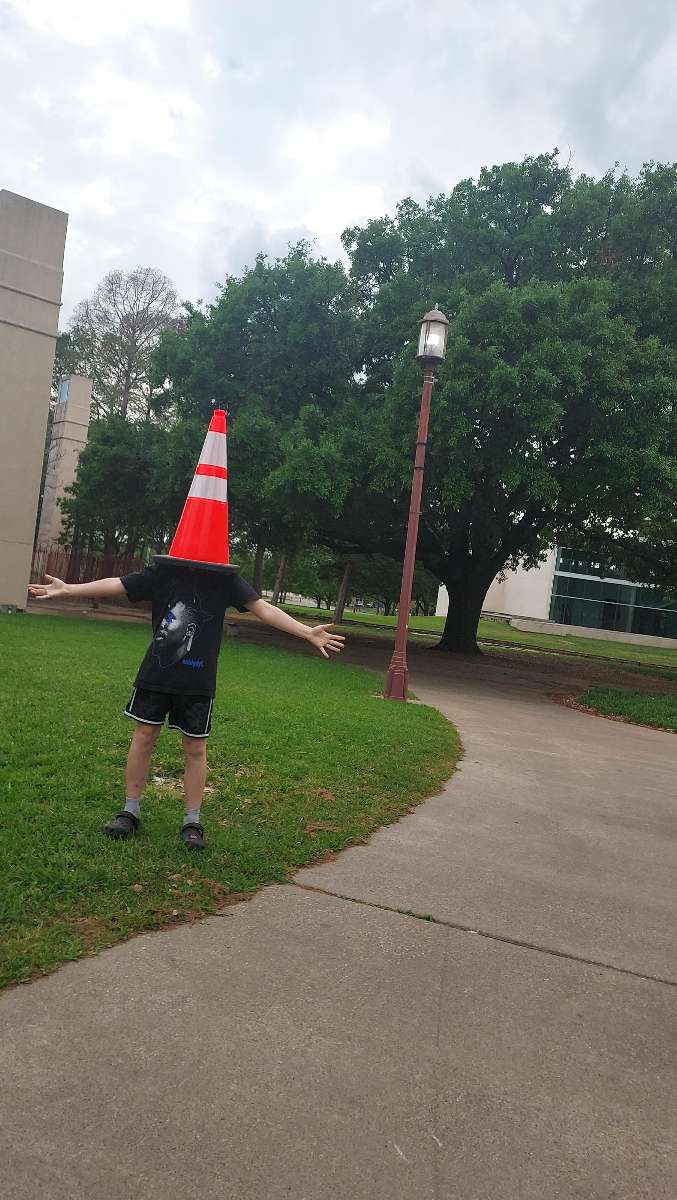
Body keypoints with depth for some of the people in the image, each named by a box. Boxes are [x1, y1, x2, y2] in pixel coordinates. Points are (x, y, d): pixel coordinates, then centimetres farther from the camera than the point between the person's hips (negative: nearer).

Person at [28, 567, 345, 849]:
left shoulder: (225, 579, -6)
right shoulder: (164, 573, -5)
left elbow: (263, 608, -12)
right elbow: (116, 585, -6)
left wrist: (308, 632, -21)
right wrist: (67, 589, -14)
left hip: (198, 682, -1)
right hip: (155, 674, 1)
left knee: (196, 749, 6)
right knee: (143, 738, 8)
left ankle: (192, 821, 20)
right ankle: (130, 812, 24)